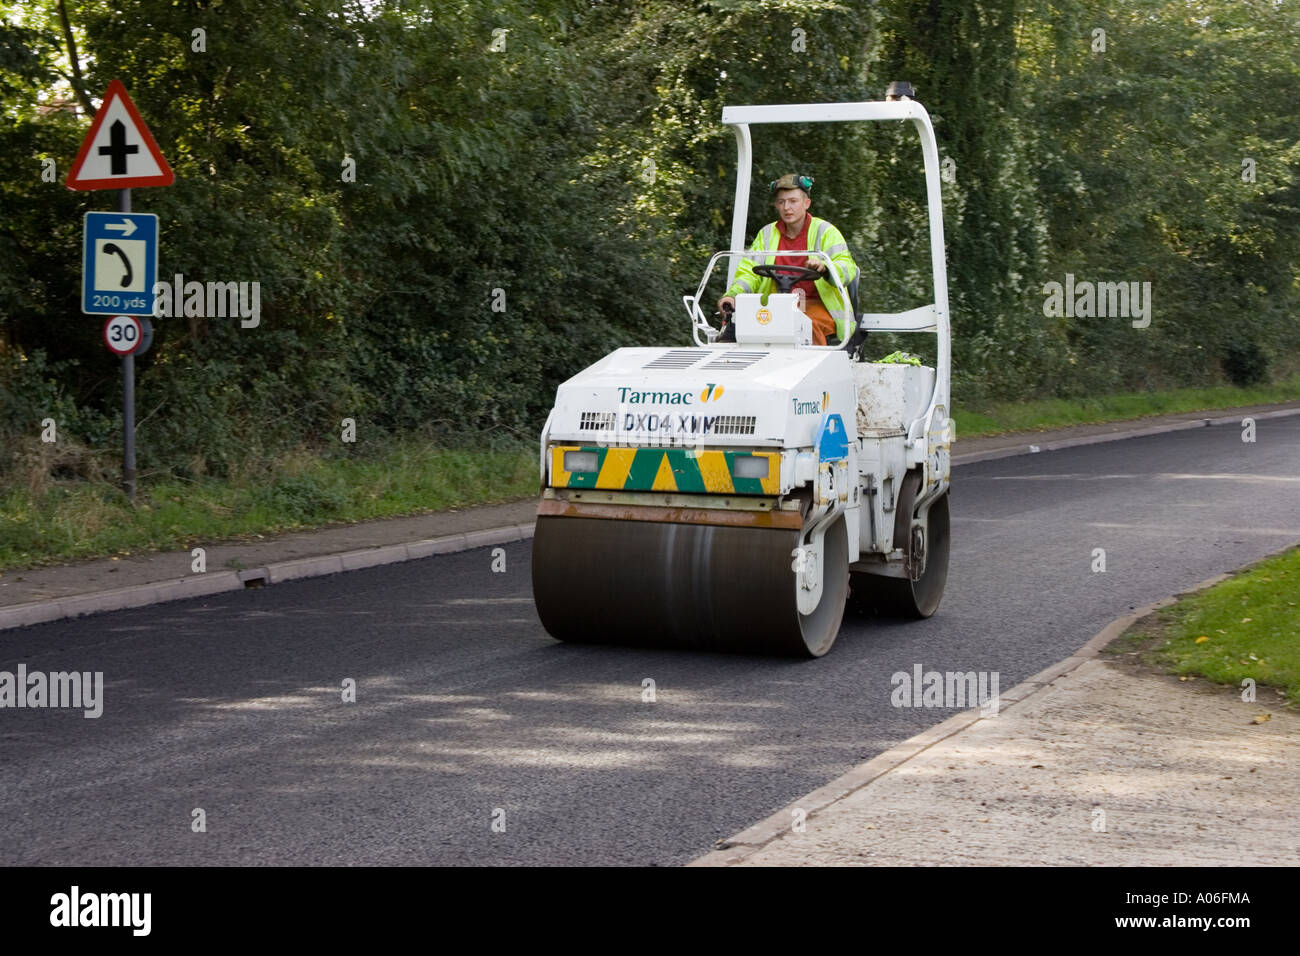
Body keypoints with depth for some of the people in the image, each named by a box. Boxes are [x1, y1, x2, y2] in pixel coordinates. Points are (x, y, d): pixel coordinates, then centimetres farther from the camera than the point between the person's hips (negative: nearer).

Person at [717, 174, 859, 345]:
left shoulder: (825, 231, 3)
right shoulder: (767, 234, 16)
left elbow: (848, 268, -10)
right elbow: (749, 272, 10)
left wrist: (825, 268, -34)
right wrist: (732, 295, -11)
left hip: (816, 305, -4)